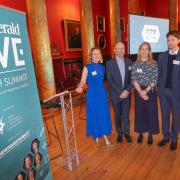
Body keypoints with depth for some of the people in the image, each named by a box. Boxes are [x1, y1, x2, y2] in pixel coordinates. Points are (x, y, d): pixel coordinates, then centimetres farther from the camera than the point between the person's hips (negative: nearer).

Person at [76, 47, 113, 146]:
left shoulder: (102, 67, 6)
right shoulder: (87, 67, -8)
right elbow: (83, 81, -13)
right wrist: (79, 87, -33)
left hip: (102, 93, 5)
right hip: (92, 94, -4)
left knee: (104, 114, 9)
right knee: (94, 115, 5)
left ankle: (105, 137, 24)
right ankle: (96, 136, 24)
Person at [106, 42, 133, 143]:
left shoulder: (129, 62, 4)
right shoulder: (110, 63, -4)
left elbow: (132, 78, 2)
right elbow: (110, 80, -9)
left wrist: (127, 90, -12)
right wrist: (120, 92, -15)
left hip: (127, 93, 2)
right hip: (116, 94, -1)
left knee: (126, 114, 9)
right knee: (118, 115, 11)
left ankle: (127, 132, 27)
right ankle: (119, 133, 28)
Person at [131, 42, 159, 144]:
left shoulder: (154, 63, -1)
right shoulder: (135, 64, 3)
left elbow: (155, 79, -7)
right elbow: (134, 79, -3)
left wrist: (146, 91, -15)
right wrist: (140, 91, -14)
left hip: (151, 91, -1)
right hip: (138, 92, 1)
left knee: (151, 112, 5)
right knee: (139, 112, 8)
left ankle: (150, 135, 22)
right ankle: (140, 134, 24)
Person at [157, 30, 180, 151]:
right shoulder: (162, 56, 6)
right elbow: (160, 74, 7)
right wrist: (159, 88, 2)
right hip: (164, 91, 3)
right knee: (164, 115, 13)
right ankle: (166, 136, 30)